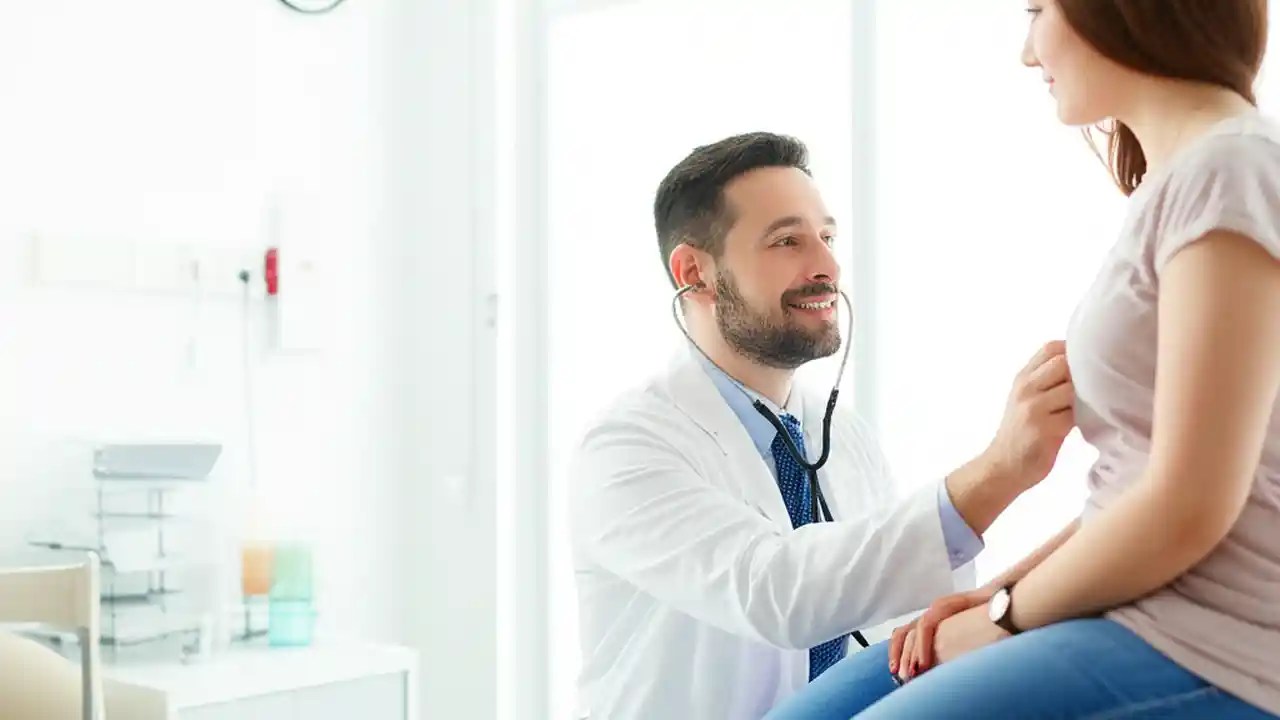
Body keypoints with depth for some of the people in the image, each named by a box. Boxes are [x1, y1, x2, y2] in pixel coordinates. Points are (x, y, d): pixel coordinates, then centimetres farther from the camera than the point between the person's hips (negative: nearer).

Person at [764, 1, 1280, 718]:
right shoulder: (1179, 180, 16)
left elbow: (1190, 507, -20)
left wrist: (1005, 616, -6)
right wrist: (1000, 592, 5)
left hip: (1212, 647, -9)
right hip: (1147, 612, 9)